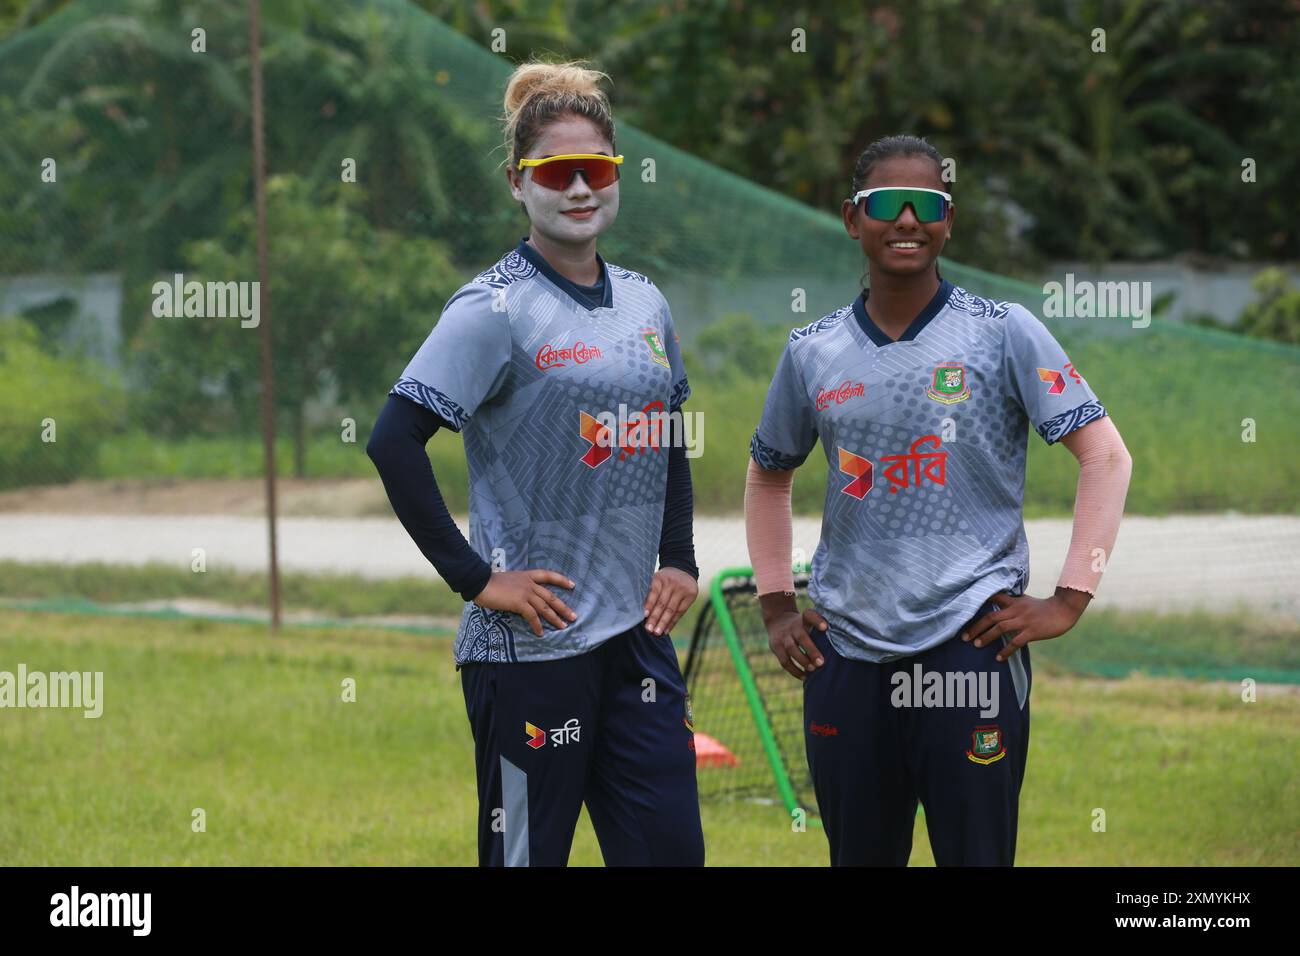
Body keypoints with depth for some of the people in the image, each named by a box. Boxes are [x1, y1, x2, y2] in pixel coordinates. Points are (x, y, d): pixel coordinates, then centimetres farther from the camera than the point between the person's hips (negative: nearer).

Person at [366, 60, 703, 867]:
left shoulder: (645, 305, 10)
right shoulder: (495, 308, -9)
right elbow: (394, 442, -17)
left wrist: (679, 560, 12)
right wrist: (476, 579, -17)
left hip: (637, 635, 6)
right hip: (531, 646, -6)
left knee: (671, 846, 5)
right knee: (528, 853, 1)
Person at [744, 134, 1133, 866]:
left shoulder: (1003, 333, -2)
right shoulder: (813, 353, 8)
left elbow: (1106, 455, -4)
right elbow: (769, 476, 24)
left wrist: (1070, 600, -9)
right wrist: (776, 604, 14)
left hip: (971, 642, -4)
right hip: (845, 653, 4)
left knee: (976, 853, -2)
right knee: (859, 854, 10)